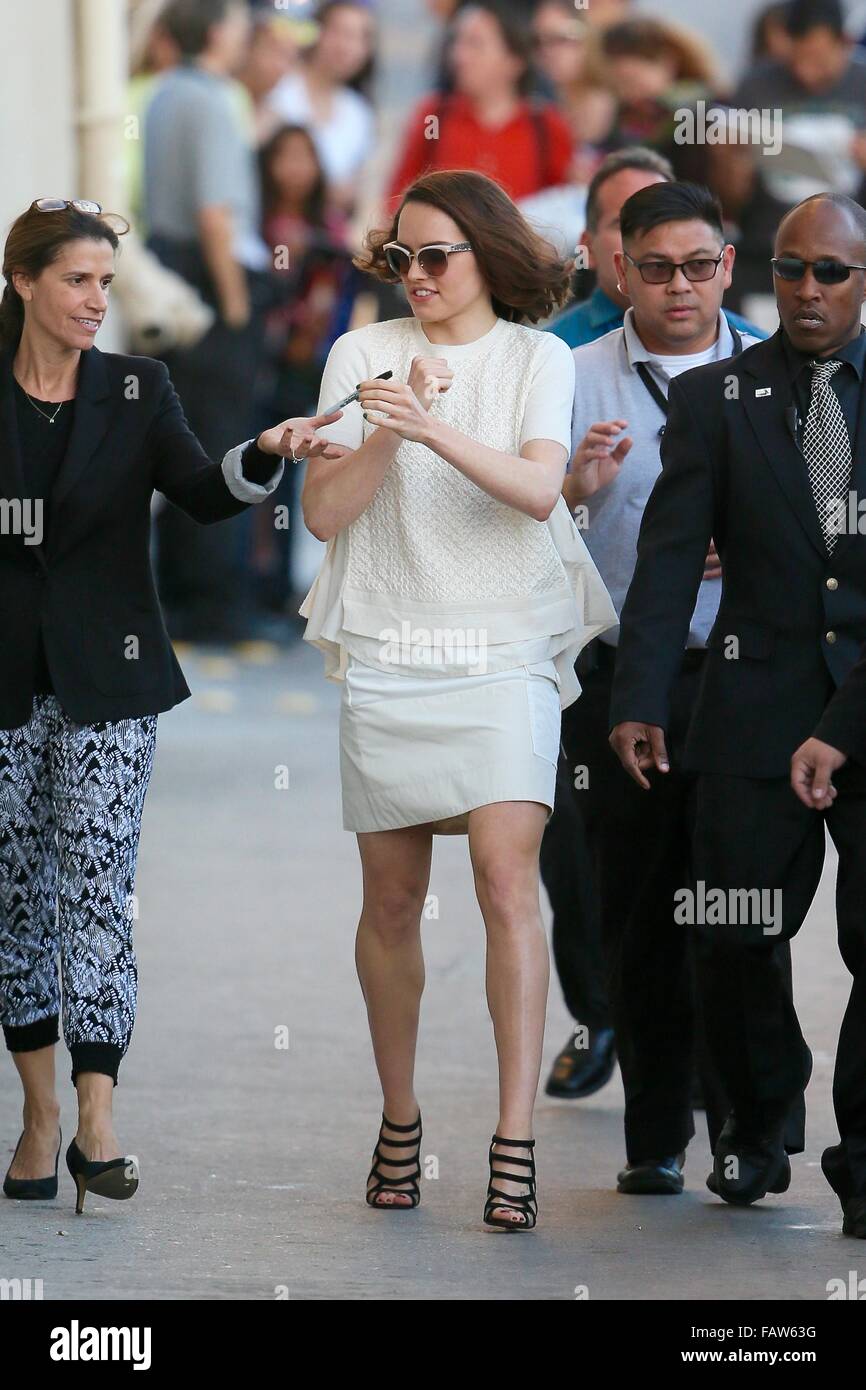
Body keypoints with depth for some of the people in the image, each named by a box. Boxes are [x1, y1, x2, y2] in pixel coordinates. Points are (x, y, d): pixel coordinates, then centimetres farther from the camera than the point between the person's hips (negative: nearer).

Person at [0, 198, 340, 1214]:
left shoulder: (136, 391, 3)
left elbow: (203, 494, -10)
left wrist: (266, 455, -29)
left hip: (105, 679, -1)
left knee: (96, 889, -9)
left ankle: (95, 1125, -13)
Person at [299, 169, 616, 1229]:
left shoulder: (539, 360, 4)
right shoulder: (363, 355, 7)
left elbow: (539, 490, -12)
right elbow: (323, 513, 0)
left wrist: (434, 429, -26)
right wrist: (388, 434, -15)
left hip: (503, 652, -2)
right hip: (386, 653, 2)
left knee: (507, 876, -15)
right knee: (391, 903, 6)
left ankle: (514, 1141, -15)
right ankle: (399, 1119, 22)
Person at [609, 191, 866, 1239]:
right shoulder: (715, 397, 6)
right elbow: (670, 556, 0)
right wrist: (639, 700, -8)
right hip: (760, 709, 1)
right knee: (733, 940, 3)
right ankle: (757, 1128, 27)